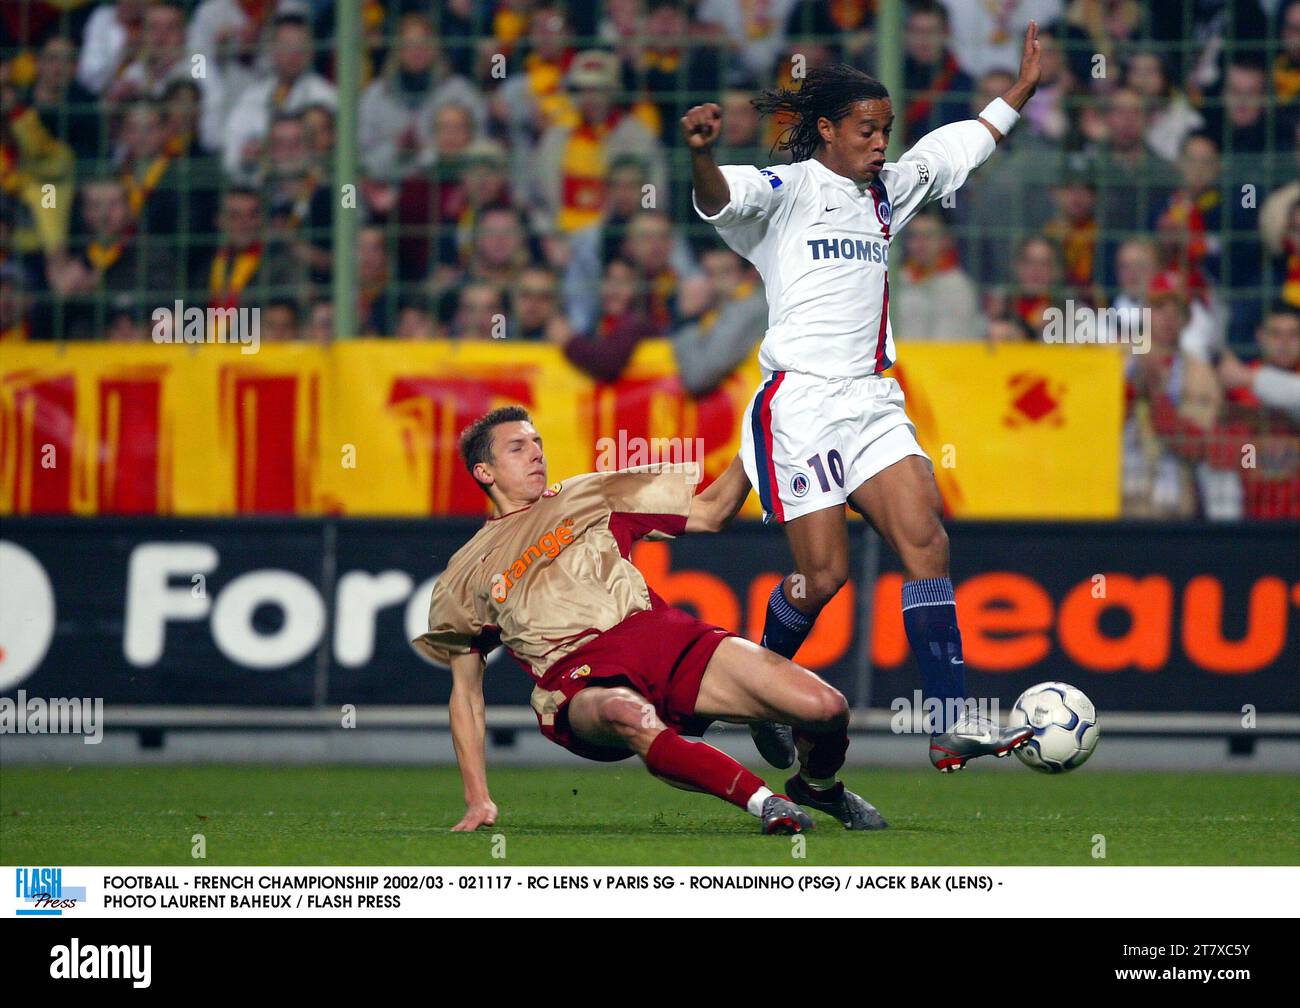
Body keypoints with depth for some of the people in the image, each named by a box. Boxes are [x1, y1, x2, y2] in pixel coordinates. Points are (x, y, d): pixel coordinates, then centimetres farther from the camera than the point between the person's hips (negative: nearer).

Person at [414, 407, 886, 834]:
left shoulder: (590, 497, 22)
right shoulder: (464, 577, 16)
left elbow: (710, 512, 22)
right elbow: (465, 693, 18)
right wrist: (477, 800, 9)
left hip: (668, 639, 3)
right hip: (581, 680, -3)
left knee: (826, 707, -15)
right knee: (631, 717, -44)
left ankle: (817, 786, 19)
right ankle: (764, 801, -33)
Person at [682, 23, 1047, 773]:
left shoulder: (885, 192, 17)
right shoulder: (788, 191, -4)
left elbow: (957, 148, 32)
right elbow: (722, 198, -25)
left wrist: (1021, 91, 37)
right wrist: (700, 154, -46)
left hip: (873, 402, 6)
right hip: (801, 402, -6)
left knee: (925, 538, -10)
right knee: (825, 573, -7)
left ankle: (953, 724, -16)